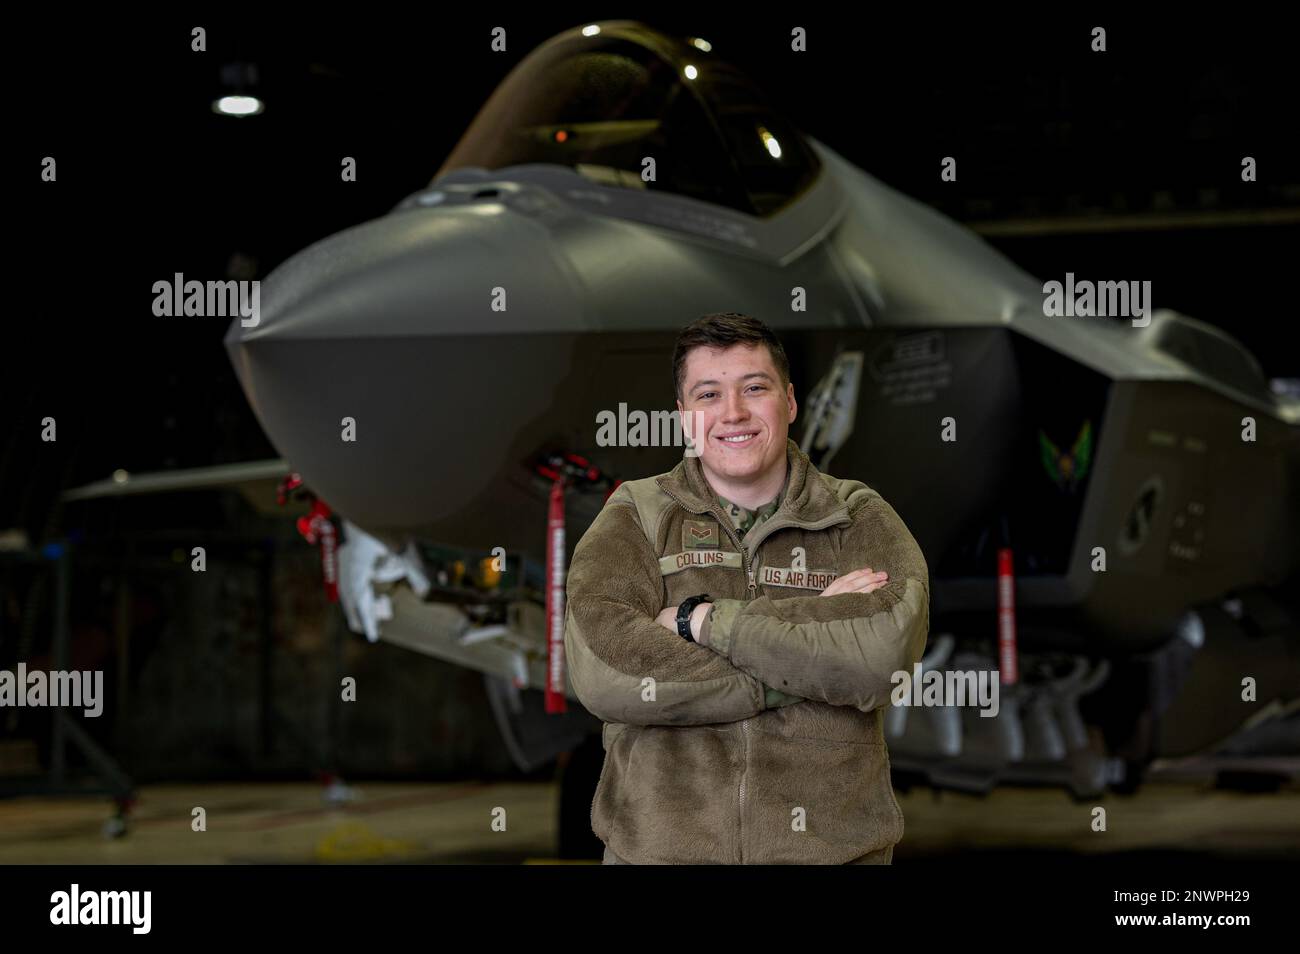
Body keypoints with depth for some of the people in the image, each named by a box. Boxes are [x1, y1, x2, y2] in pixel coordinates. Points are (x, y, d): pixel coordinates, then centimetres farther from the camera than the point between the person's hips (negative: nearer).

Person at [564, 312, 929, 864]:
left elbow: (886, 651, -18)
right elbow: (599, 670, -16)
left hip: (830, 846, 0)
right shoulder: (635, 517, 2)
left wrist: (704, 621, -16)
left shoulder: (859, 519, 2)